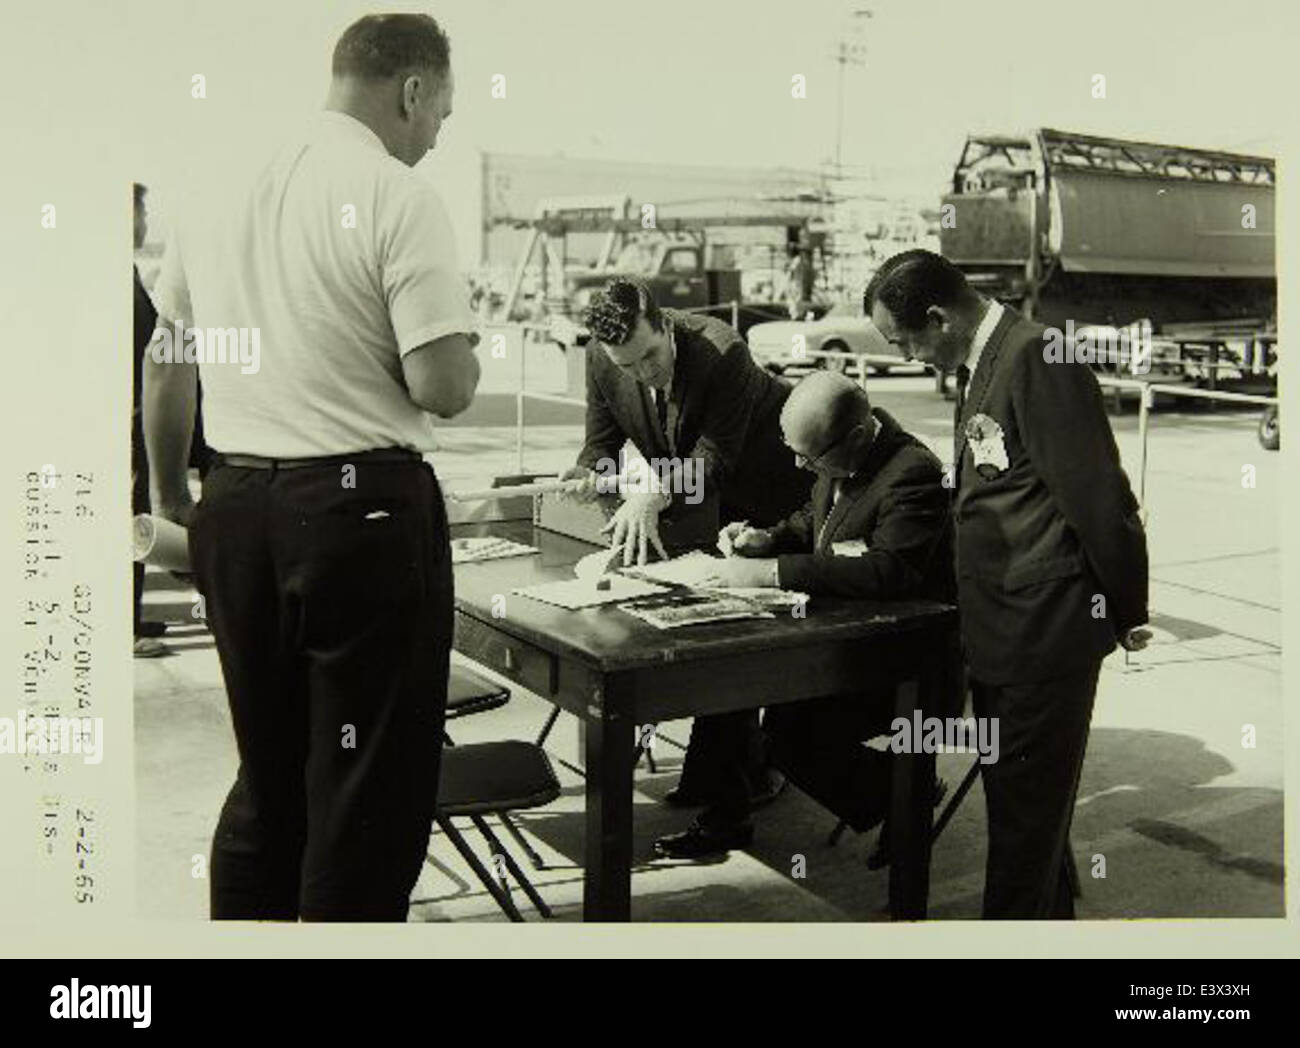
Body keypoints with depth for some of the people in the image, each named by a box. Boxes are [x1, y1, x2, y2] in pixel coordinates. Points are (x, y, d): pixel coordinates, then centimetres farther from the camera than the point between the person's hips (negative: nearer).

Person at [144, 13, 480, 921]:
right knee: (369, 787, 6)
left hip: (233, 509, 7)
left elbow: (165, 360, 17)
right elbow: (442, 385, -16)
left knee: (267, 777, 20)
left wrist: (170, 490, 30)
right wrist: (471, 354, 7)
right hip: (363, 506, -7)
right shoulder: (399, 197, -11)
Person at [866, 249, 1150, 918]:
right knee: (1019, 794, 21)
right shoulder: (979, 366, 11)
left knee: (1025, 806, 2)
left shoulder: (1036, 360, -19)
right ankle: (1050, 913, 38)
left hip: (1045, 631, -9)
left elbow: (1098, 499, -18)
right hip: (998, 629, 10)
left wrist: (1126, 613, -8)